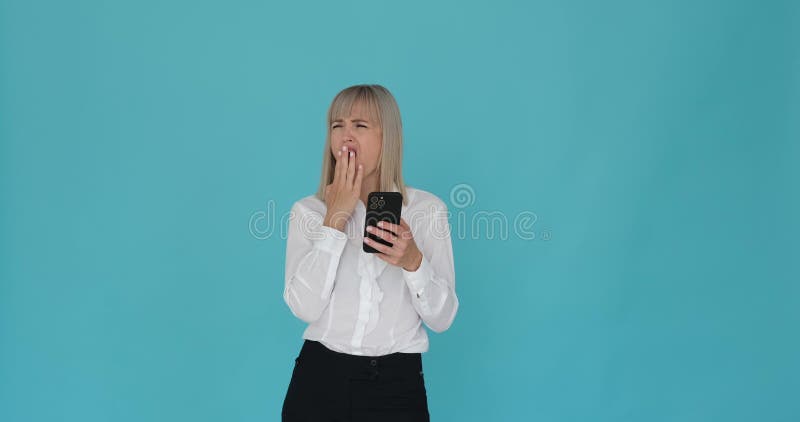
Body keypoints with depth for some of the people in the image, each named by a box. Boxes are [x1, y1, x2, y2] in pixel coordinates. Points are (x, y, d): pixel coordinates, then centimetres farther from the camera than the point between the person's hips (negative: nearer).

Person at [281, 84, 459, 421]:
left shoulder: (427, 208, 0)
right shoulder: (308, 210, 0)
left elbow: (442, 318, -3)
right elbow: (304, 308, -13)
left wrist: (413, 262, -20)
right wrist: (336, 218, -13)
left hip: (396, 384, 0)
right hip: (320, 380, 0)